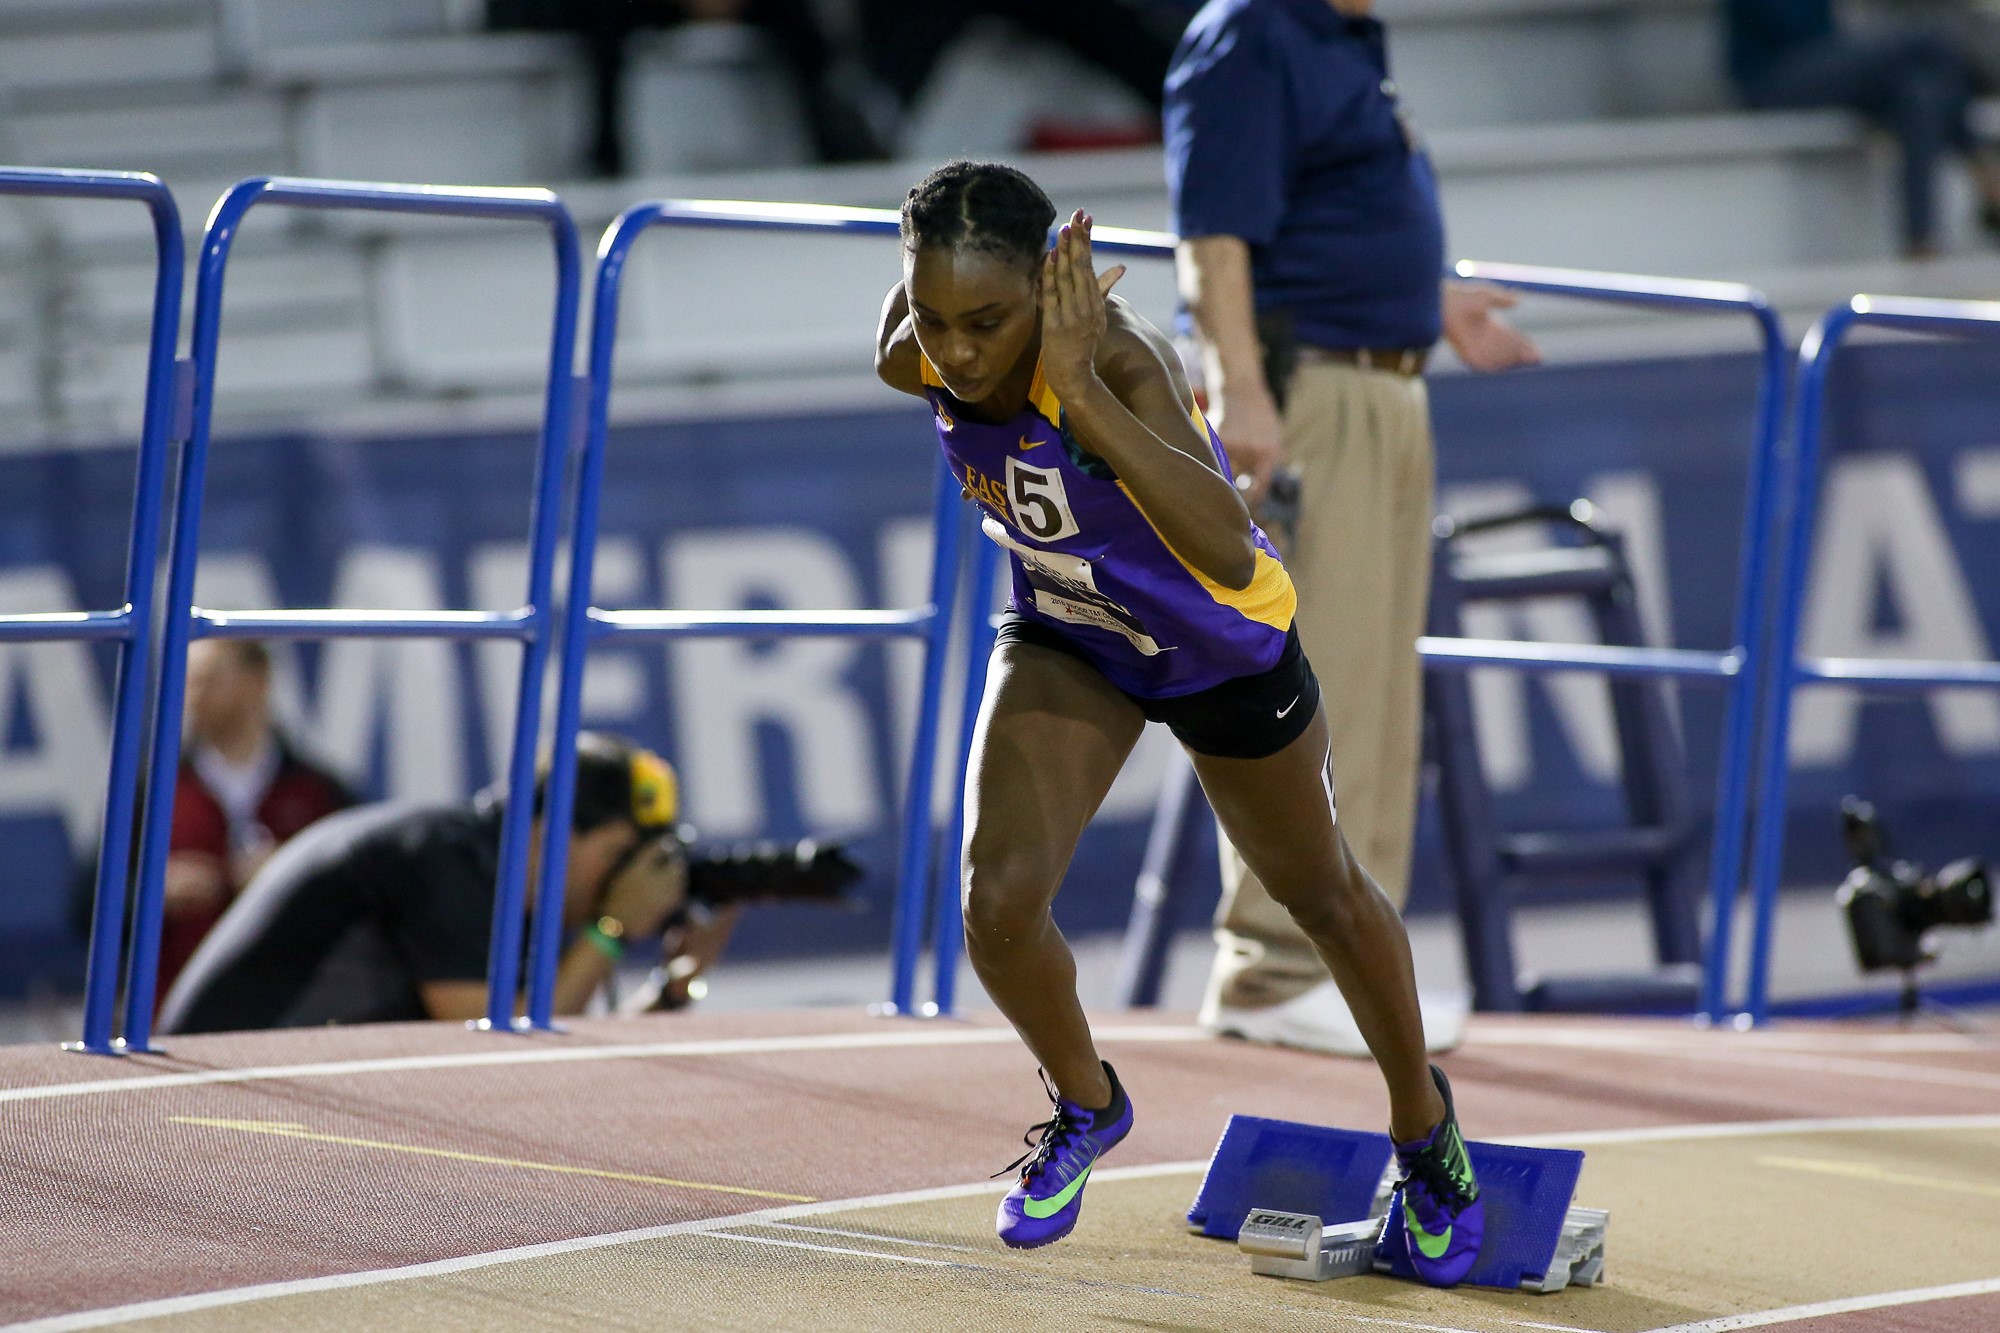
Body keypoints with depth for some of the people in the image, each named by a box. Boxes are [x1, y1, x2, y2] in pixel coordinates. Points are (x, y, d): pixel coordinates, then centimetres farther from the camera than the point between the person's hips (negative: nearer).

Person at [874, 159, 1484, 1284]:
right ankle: (1086, 1106, 17)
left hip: (1221, 646, -3)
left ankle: (1423, 1119, 47)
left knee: (1321, 894, 19)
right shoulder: (917, 353, -27)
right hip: (1065, 640, 3)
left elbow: (1228, 555, -58)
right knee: (1000, 898, -15)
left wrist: (1083, 392, -61)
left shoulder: (1120, 360, -43)